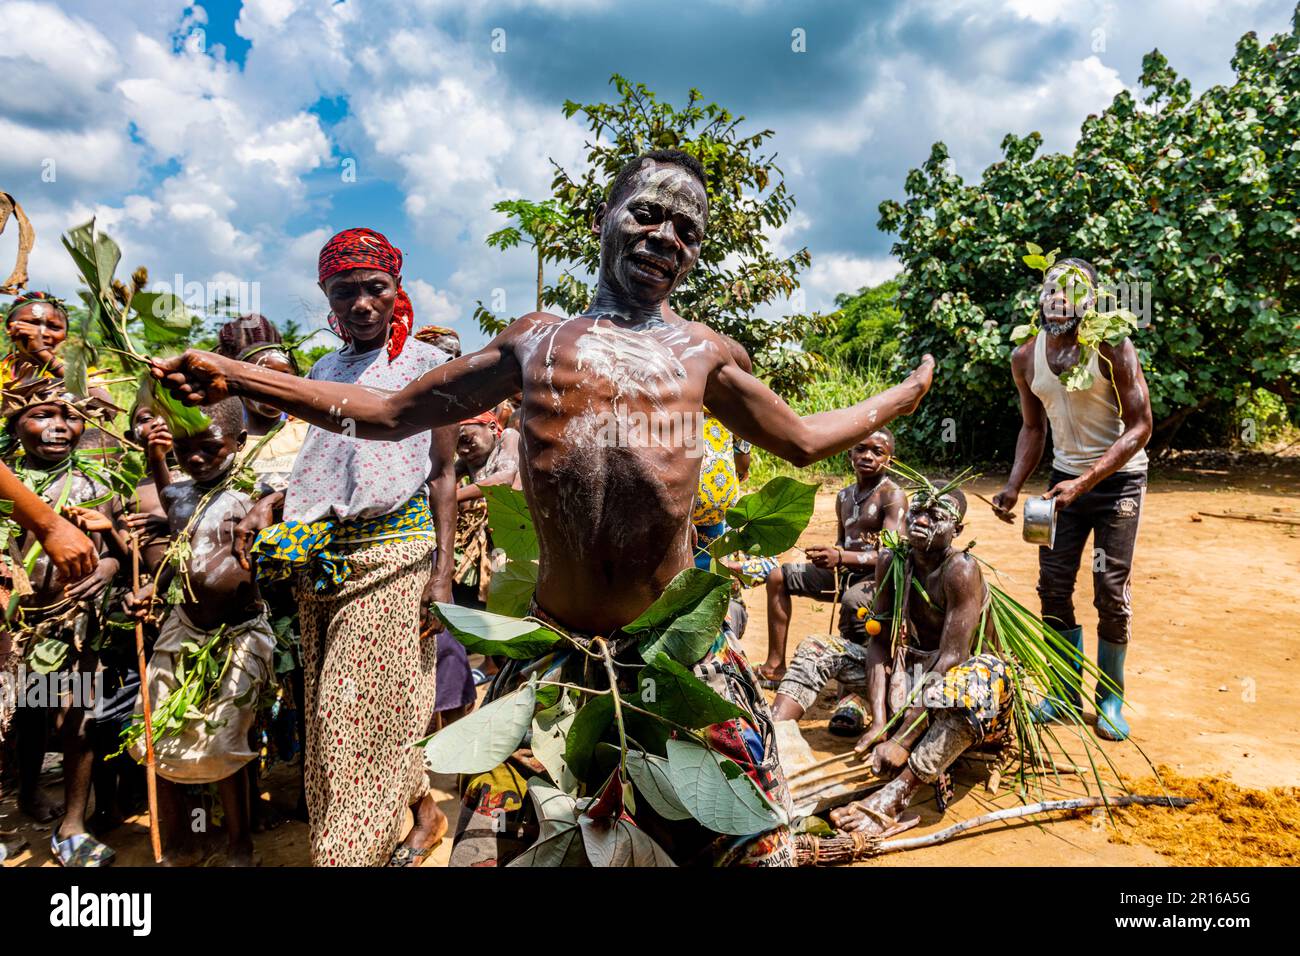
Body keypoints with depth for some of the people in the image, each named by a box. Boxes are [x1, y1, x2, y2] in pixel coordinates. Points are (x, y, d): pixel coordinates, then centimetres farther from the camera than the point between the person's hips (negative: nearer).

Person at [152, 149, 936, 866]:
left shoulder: (702, 352, 13)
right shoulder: (536, 341, 12)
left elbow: (804, 440, 27)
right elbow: (390, 414, 19)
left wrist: (906, 395, 33)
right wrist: (235, 377, 17)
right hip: (558, 648, 0)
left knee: (752, 839, 12)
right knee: (496, 843, 7)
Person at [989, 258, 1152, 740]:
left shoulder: (1112, 348, -16)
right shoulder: (1026, 358, -1)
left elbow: (1140, 426, -17)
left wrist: (1085, 482, -26)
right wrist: (1013, 487, -2)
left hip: (1118, 478, -4)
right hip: (1065, 476, 4)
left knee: (1111, 592, -4)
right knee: (1053, 587, 2)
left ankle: (1110, 700, 14)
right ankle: (1068, 692, 18)